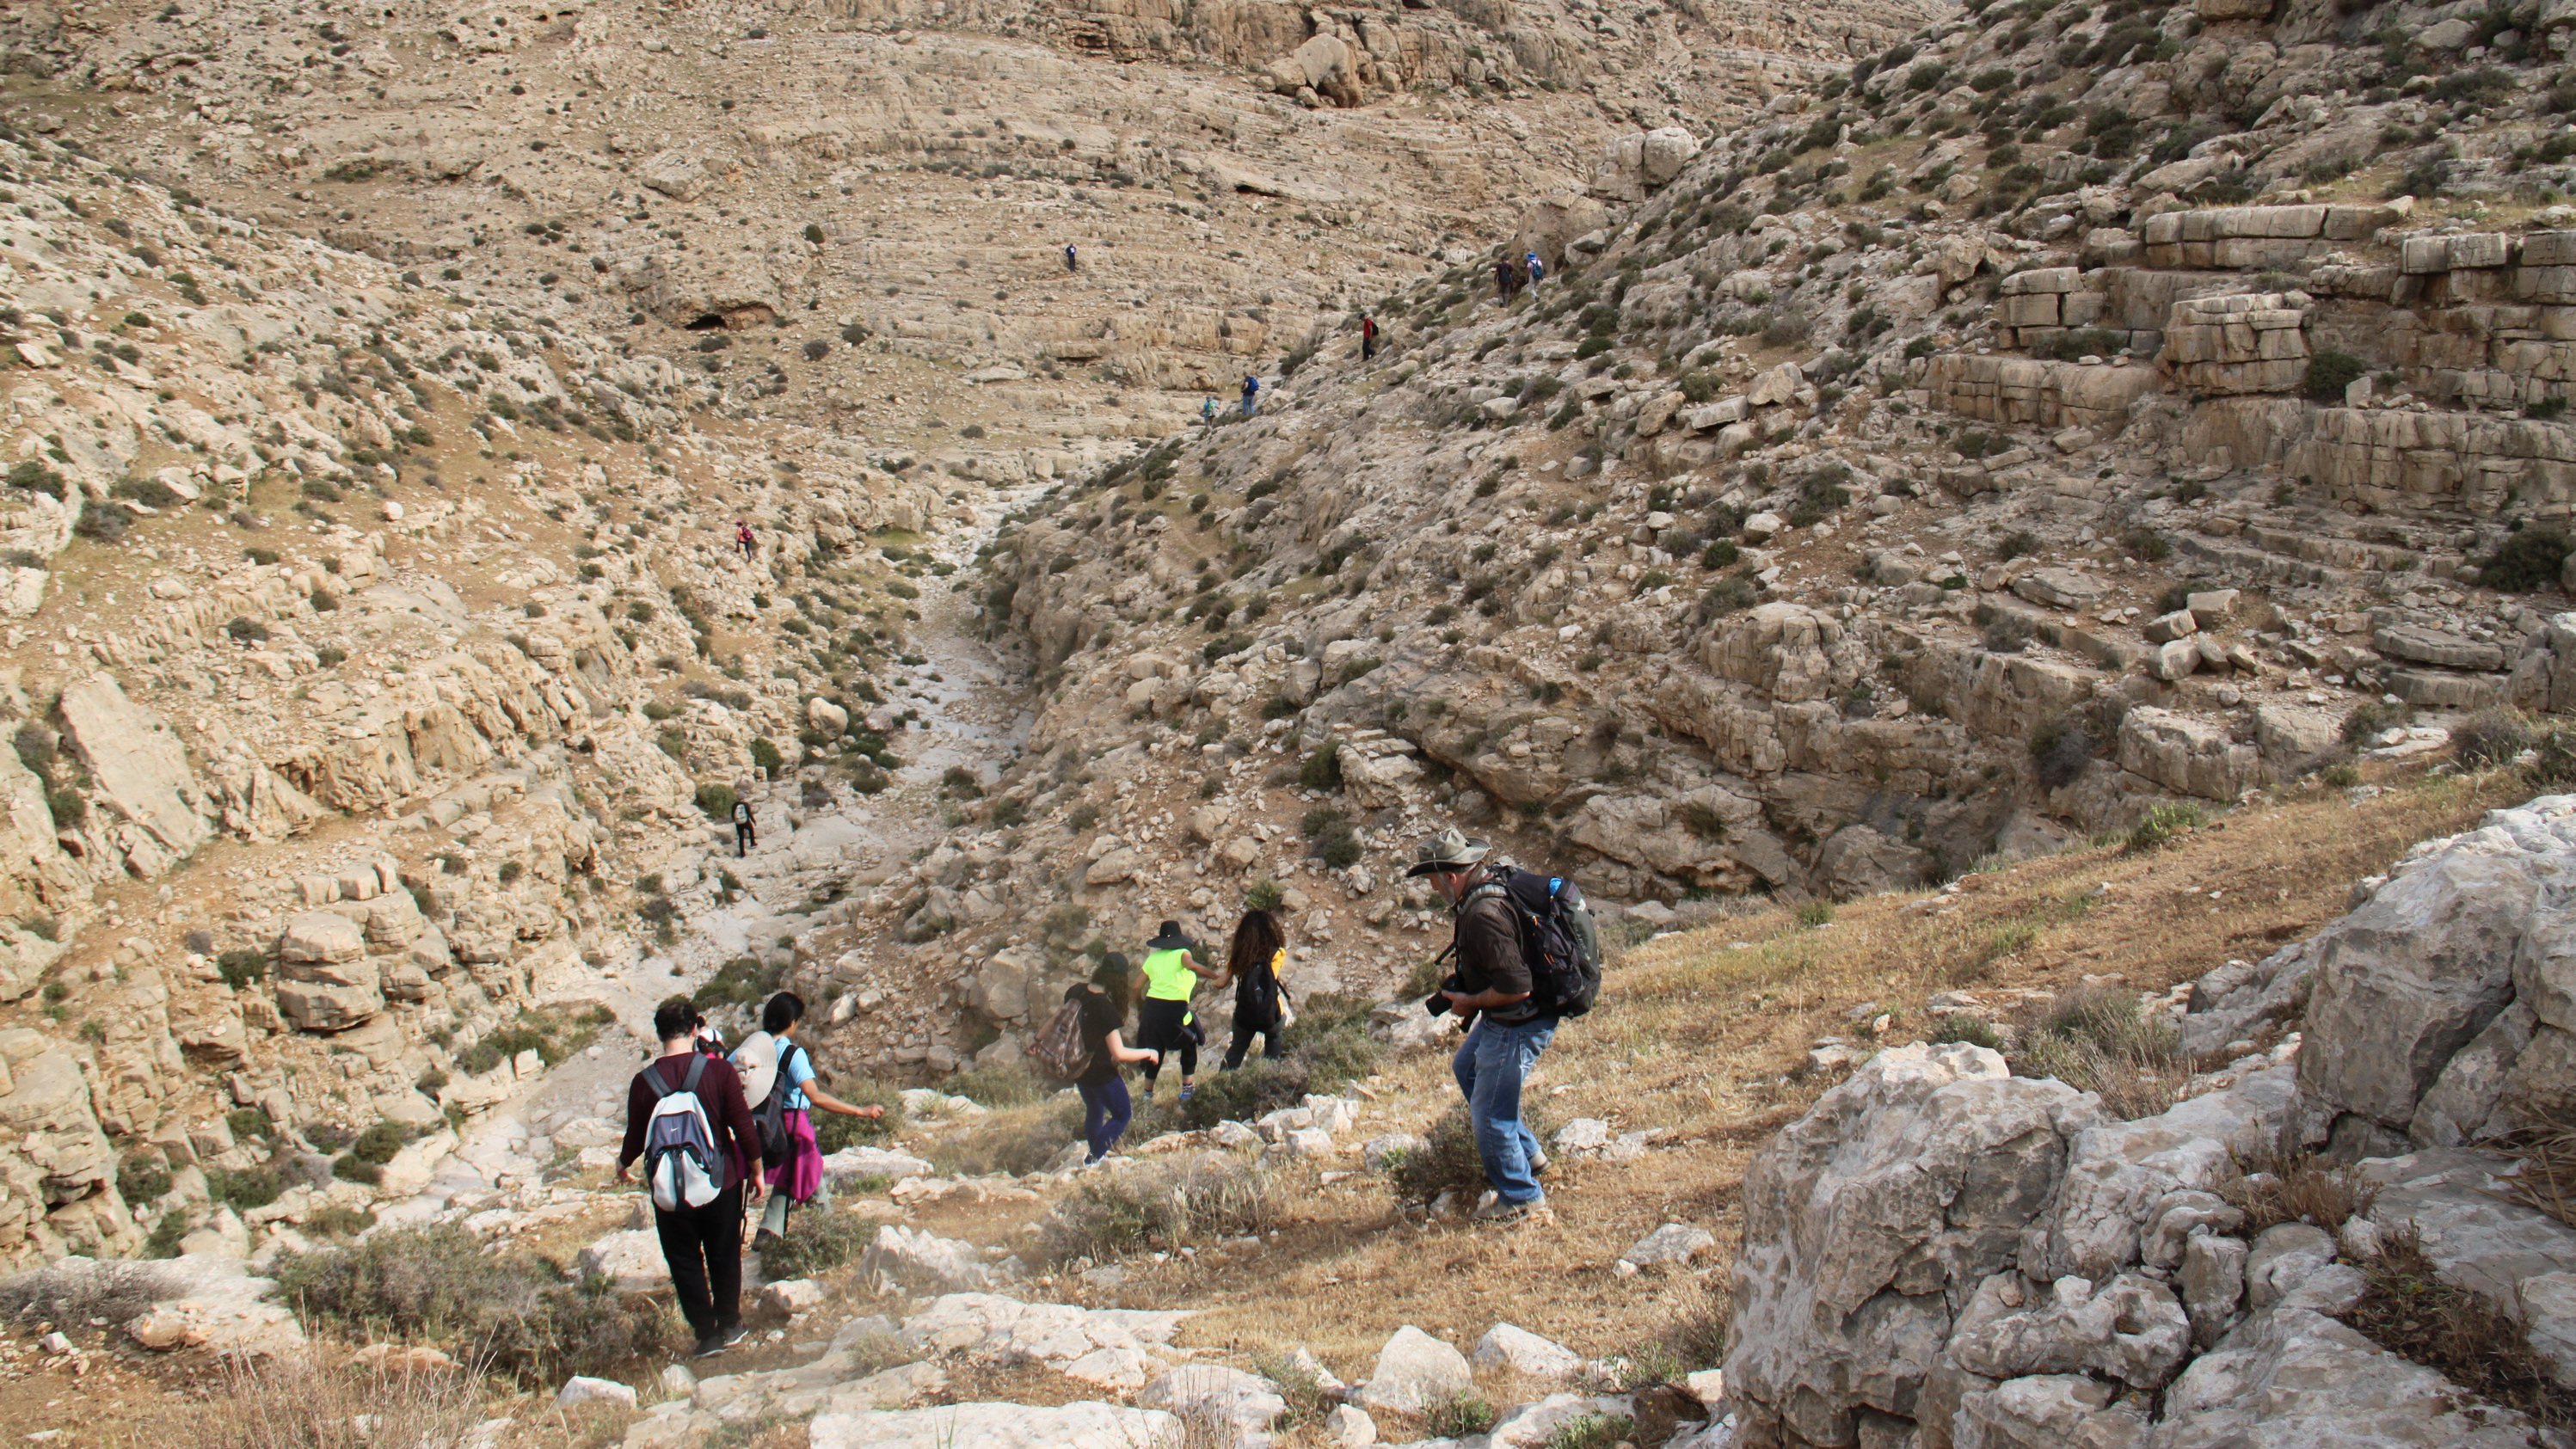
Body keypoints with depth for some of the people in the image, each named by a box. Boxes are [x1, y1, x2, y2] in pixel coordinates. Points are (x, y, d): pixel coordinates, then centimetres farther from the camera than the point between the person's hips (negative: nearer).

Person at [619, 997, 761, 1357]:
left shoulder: (644, 1081, -9)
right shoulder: (719, 1070, -13)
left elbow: (636, 1138, 1)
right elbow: (744, 1127, -11)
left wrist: (623, 1165, 23)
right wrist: (756, 1171, 4)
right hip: (721, 1180, 0)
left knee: (685, 1261, 14)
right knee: (724, 1256, 18)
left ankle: (707, 1333, 16)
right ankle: (729, 1324, 30)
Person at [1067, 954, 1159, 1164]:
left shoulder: (1076, 991, -11)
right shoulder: (1106, 1008, -31)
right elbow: (1119, 1054, -28)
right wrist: (1148, 1053, -14)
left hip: (1077, 1069, 7)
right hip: (1101, 1073, -7)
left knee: (1094, 1111, 30)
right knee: (1123, 1114, 15)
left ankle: (1096, 1154, 47)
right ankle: (1094, 1160, 12)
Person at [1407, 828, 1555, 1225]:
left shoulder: (1483, 915, -31)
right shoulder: (1495, 883, 0)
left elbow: (1516, 987, -32)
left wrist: (1470, 1002, -16)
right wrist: (1463, 945, 7)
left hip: (1517, 1025, -11)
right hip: (1502, 1020, 11)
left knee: (1490, 1112, 2)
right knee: (1467, 1069, 29)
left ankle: (1522, 1199, 19)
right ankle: (1527, 1152, 38)